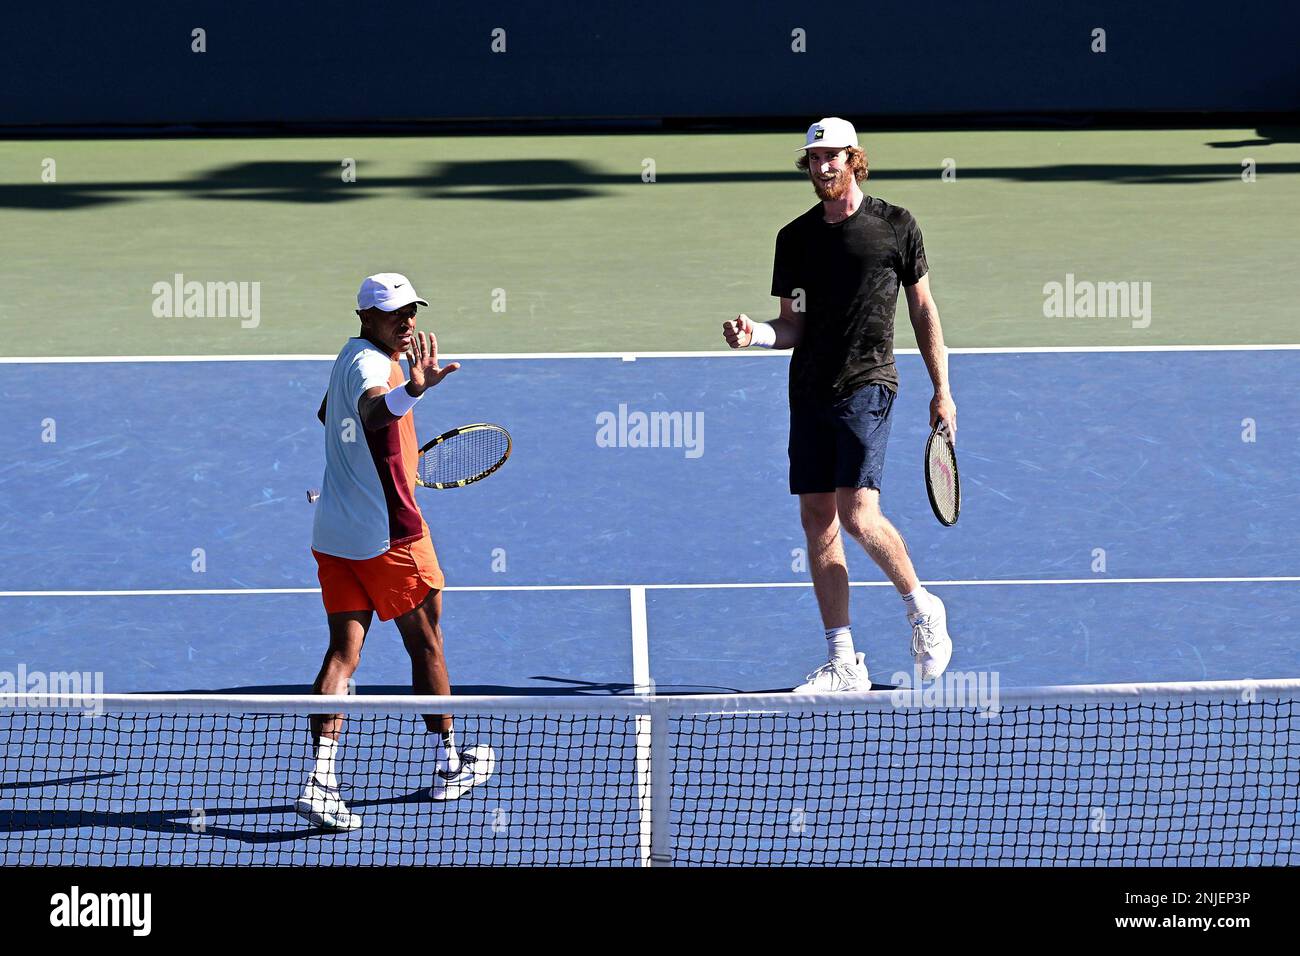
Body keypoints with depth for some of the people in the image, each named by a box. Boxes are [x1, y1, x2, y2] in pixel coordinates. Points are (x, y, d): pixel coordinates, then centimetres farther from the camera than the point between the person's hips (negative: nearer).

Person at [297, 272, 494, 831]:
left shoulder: (350, 356, 10)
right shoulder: (371, 364, -20)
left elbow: (328, 413, 31)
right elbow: (372, 409, -45)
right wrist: (412, 390, -66)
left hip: (333, 533, 8)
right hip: (388, 534, -8)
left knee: (343, 652, 1)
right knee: (426, 643, 11)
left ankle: (319, 779, -13)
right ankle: (448, 767, 25)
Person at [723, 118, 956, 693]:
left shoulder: (896, 226, 1)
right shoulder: (795, 238, 10)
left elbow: (923, 309, 7)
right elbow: (792, 327, 12)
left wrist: (942, 391, 5)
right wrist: (752, 333, -10)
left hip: (866, 385, -5)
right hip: (809, 390, 5)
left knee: (858, 514, -17)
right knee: (817, 519, 2)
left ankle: (922, 610, 8)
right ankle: (843, 662, 8)